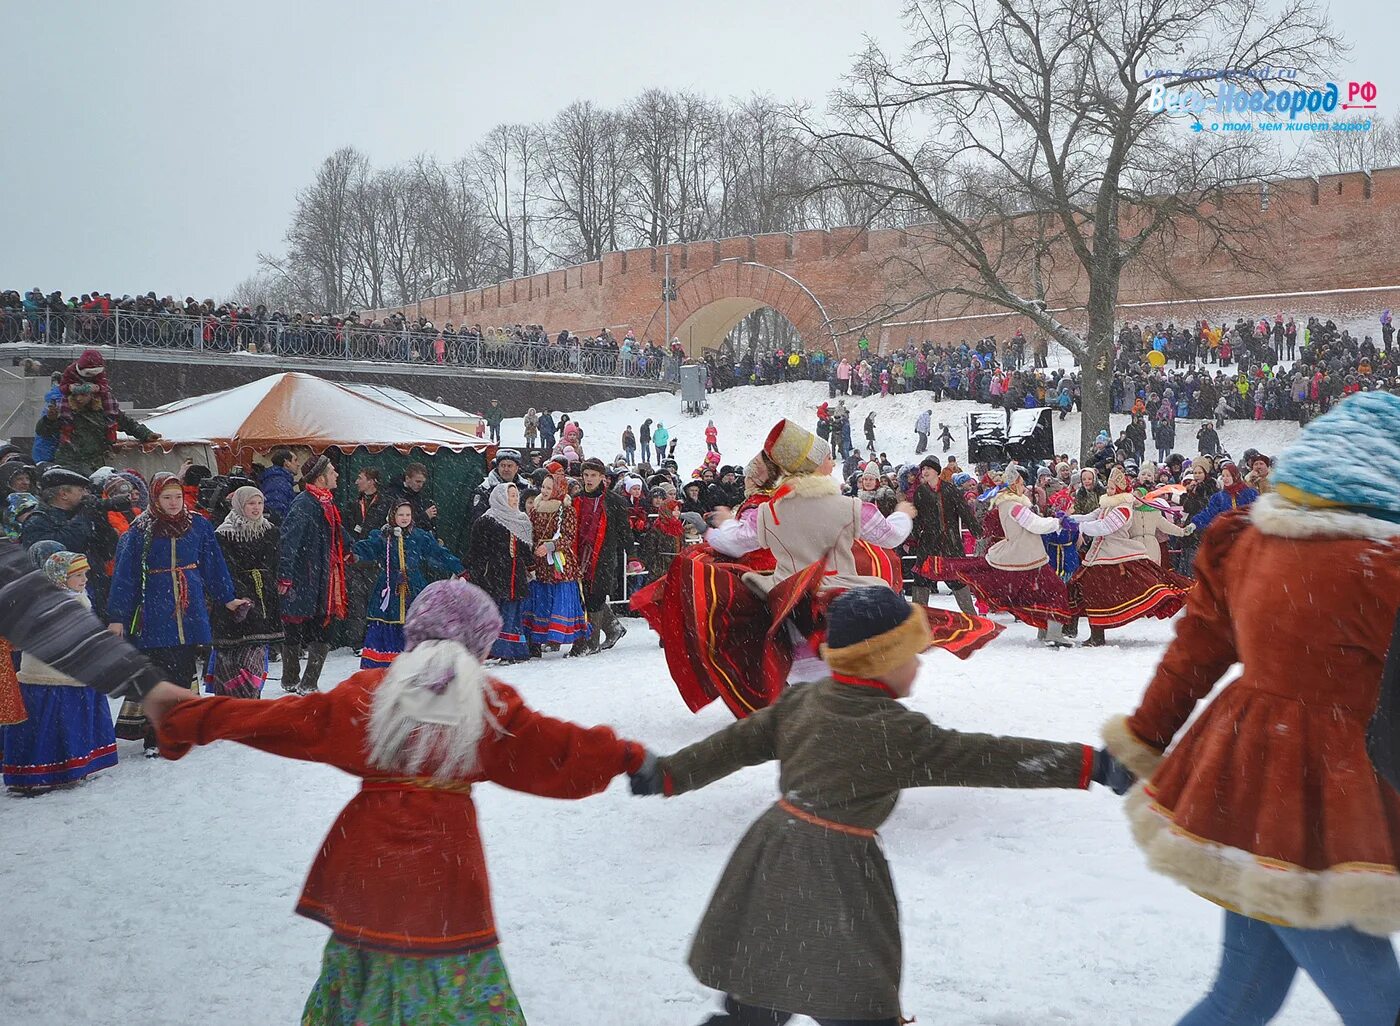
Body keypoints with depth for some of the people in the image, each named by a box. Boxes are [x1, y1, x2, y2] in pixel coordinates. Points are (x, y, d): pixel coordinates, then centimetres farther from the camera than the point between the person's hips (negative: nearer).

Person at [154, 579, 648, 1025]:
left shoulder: (364, 693, 2)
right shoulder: (491, 704, -3)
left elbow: (283, 720, 5)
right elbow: (558, 747, 2)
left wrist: (193, 721, 15)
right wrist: (629, 758, 15)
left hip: (367, 860, 3)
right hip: (445, 861, -2)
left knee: (363, 961, 18)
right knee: (452, 970, 6)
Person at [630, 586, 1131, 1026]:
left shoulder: (800, 702, 2)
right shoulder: (900, 733, -17)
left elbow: (736, 743, 7)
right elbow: (987, 758, -18)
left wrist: (668, 774, 17)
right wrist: (1092, 765, -17)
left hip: (773, 857, 7)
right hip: (837, 872, -7)